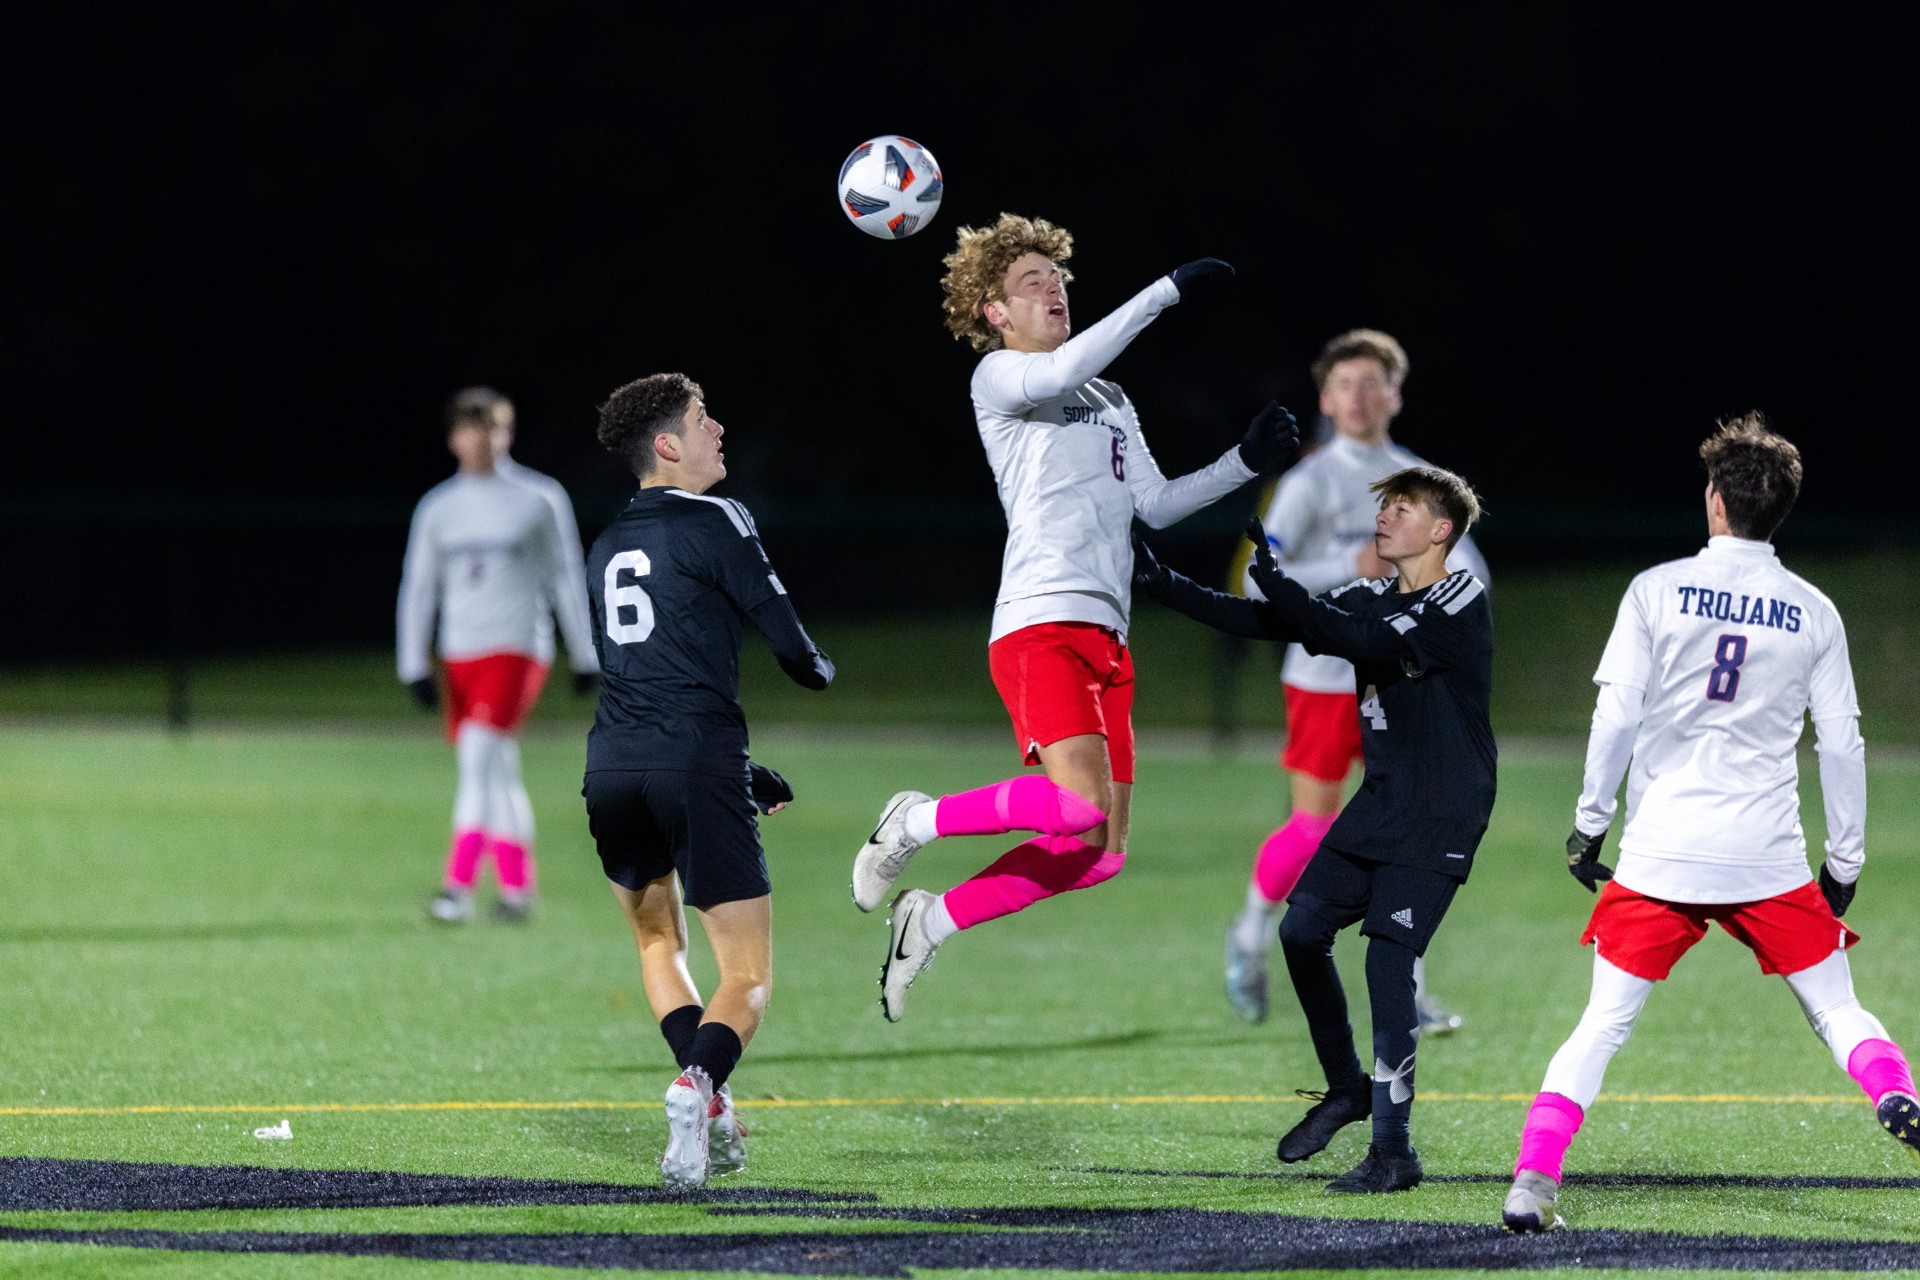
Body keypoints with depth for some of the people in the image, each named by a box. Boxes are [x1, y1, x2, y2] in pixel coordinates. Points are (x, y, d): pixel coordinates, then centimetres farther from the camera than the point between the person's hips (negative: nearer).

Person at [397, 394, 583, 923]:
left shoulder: (531, 504, 3)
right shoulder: (438, 509, 9)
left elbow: (562, 579, 10)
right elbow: (418, 588, 11)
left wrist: (586, 654, 11)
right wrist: (414, 667, 3)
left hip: (515, 650, -4)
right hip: (459, 655, 4)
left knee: (478, 756, -19)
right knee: (496, 773, 7)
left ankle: (459, 884, -22)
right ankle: (517, 888, 17)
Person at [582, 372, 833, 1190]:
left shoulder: (606, 547, 20)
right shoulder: (714, 524, -2)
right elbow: (790, 647, -4)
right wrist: (821, 670, 22)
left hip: (612, 767, 6)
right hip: (695, 769, -6)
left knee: (658, 943, 28)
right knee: (748, 980, 0)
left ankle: (712, 1114, 11)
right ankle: (698, 1083, -30)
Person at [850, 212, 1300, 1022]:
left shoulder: (1110, 402, 25)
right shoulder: (998, 377, 1)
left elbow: (1155, 505, 27)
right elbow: (1059, 373, -21)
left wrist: (1247, 462, 15)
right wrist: (1167, 292, -21)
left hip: (1105, 637, 8)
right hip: (1039, 627, -8)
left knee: (1099, 853, 2)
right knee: (1079, 809, -27)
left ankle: (932, 923, 14)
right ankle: (915, 824, -5)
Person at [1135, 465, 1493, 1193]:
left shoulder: (1460, 603, -14)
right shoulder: (1372, 599, 10)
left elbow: (1365, 644, -28)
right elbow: (1258, 622, 9)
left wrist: (1276, 579, -29)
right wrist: (1158, 584, 3)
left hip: (1440, 818, -8)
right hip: (1380, 804, 8)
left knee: (1387, 956, -15)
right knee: (1302, 928, 4)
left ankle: (1393, 1150, -9)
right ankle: (1346, 1087, 23)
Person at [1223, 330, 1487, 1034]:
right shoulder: (1309, 483, -7)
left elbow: (1469, 568, 7)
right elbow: (1261, 582, -13)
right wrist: (1350, 568, -23)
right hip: (1324, 677, -4)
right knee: (1314, 829, -2)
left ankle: (1406, 990, 1)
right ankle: (1251, 934, 25)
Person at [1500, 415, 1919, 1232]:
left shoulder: (1659, 590, -1)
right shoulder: (1813, 614, 4)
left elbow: (1615, 717, -6)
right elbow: (1842, 745, 5)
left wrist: (1590, 821, 3)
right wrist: (1845, 861, 13)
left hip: (1660, 857, -1)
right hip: (1769, 859, 1)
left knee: (1602, 1026, 6)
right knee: (1838, 1012, 11)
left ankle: (1531, 1184, -5)